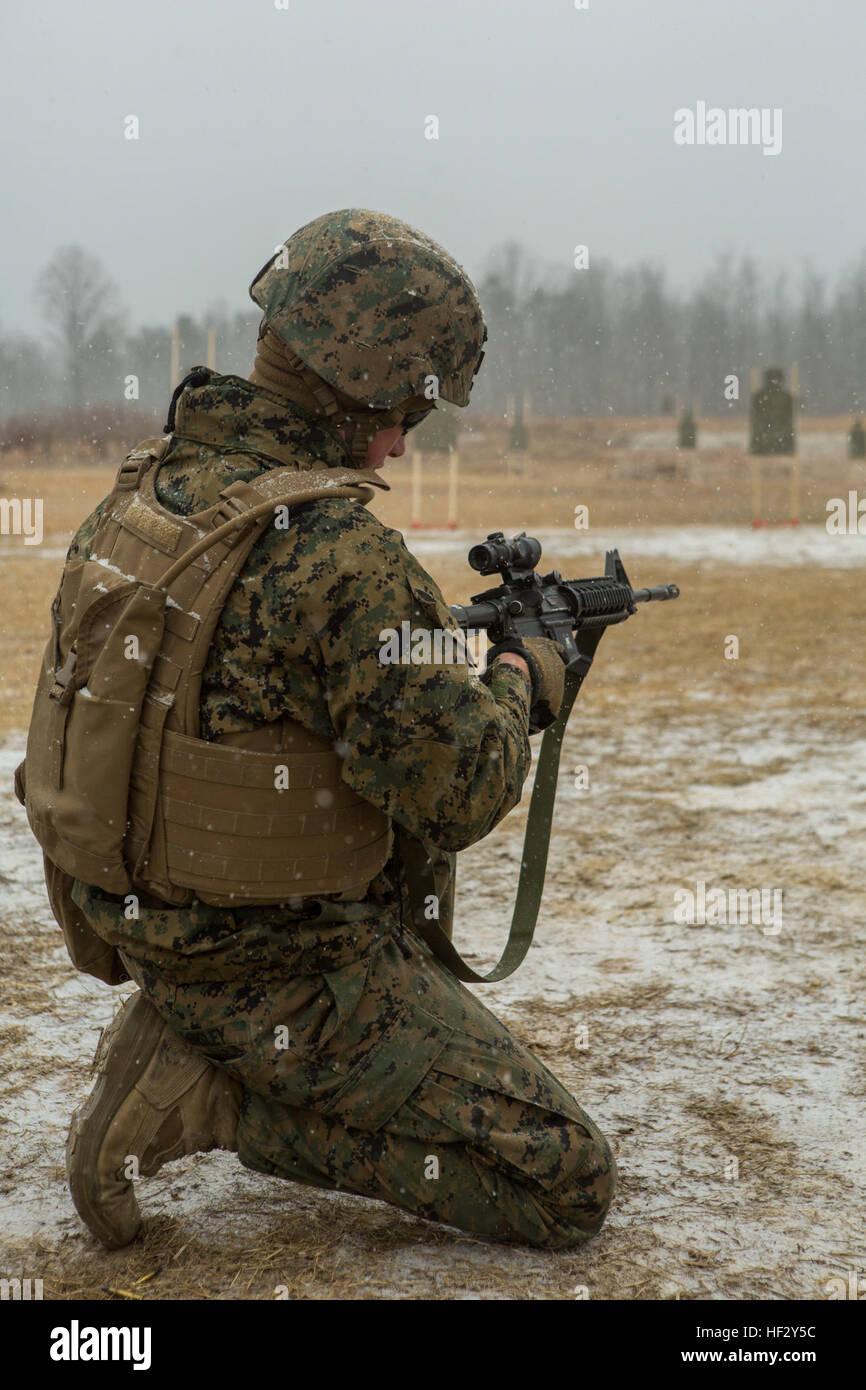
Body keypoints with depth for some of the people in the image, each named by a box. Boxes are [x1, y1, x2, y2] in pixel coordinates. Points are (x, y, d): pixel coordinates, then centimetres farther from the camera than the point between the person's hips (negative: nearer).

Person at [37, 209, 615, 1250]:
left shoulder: (145, 485, 0)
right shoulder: (339, 556, -28)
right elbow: (457, 794, -23)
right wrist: (519, 683, -2)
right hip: (286, 972, -9)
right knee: (567, 1187, -1)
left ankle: (189, 1038, 17)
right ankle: (207, 1096, -6)